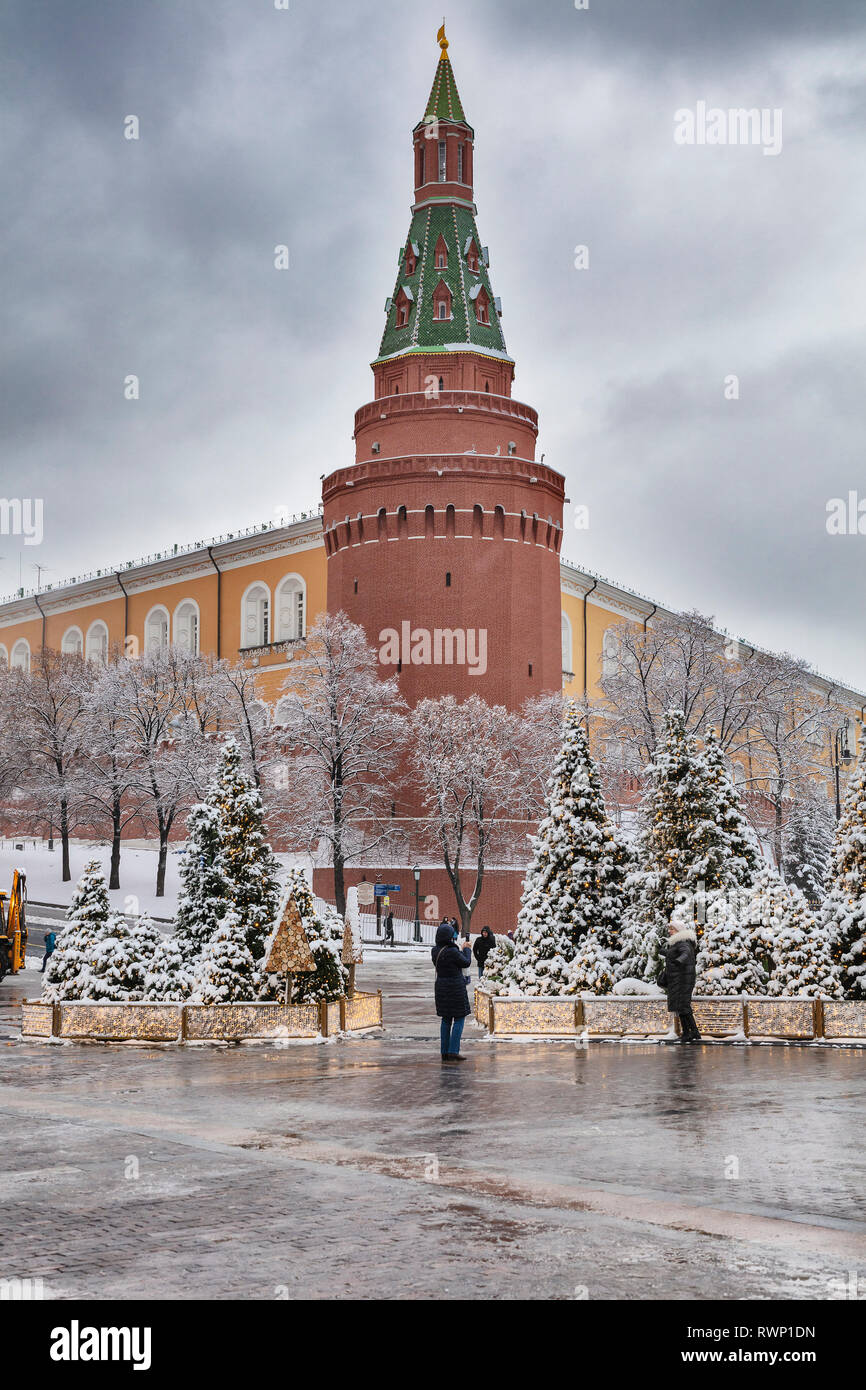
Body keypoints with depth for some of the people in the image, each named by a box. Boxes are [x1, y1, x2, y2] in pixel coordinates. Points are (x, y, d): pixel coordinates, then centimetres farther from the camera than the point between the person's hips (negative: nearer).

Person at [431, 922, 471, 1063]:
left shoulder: (435, 951, 0)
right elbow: (466, 963, -6)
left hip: (441, 987, 7)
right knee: (459, 1019, 2)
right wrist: (466, 949, 10)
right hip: (456, 987, -7)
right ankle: (453, 1051, -4)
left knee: (445, 1019, 14)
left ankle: (444, 1052, 15)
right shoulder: (452, 951, -21)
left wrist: (461, 948, 24)